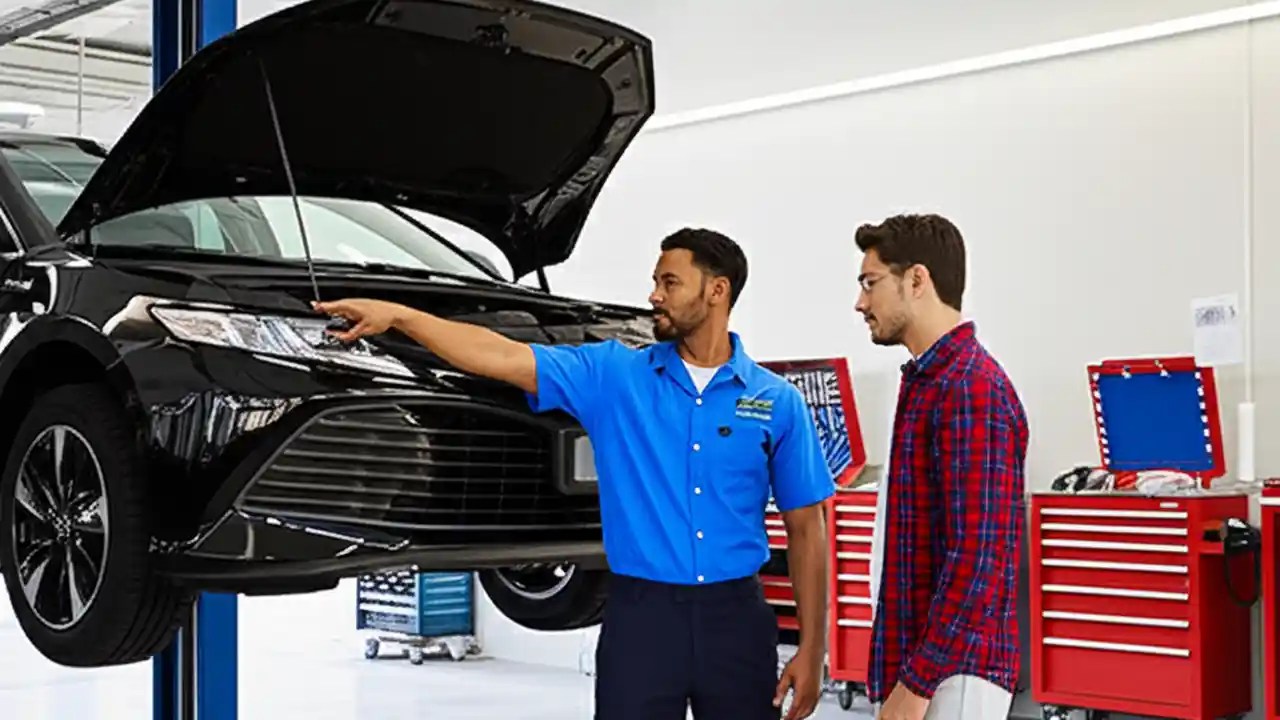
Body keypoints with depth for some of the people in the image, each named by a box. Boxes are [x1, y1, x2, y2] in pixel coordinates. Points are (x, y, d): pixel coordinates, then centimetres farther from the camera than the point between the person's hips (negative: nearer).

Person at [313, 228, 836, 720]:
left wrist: (811, 647, 0)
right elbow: (502, 358, -6)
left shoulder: (778, 402, 3)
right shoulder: (613, 375, 2)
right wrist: (398, 316, -16)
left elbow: (805, 527, 4)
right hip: (640, 614, 0)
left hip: (736, 617, 1)